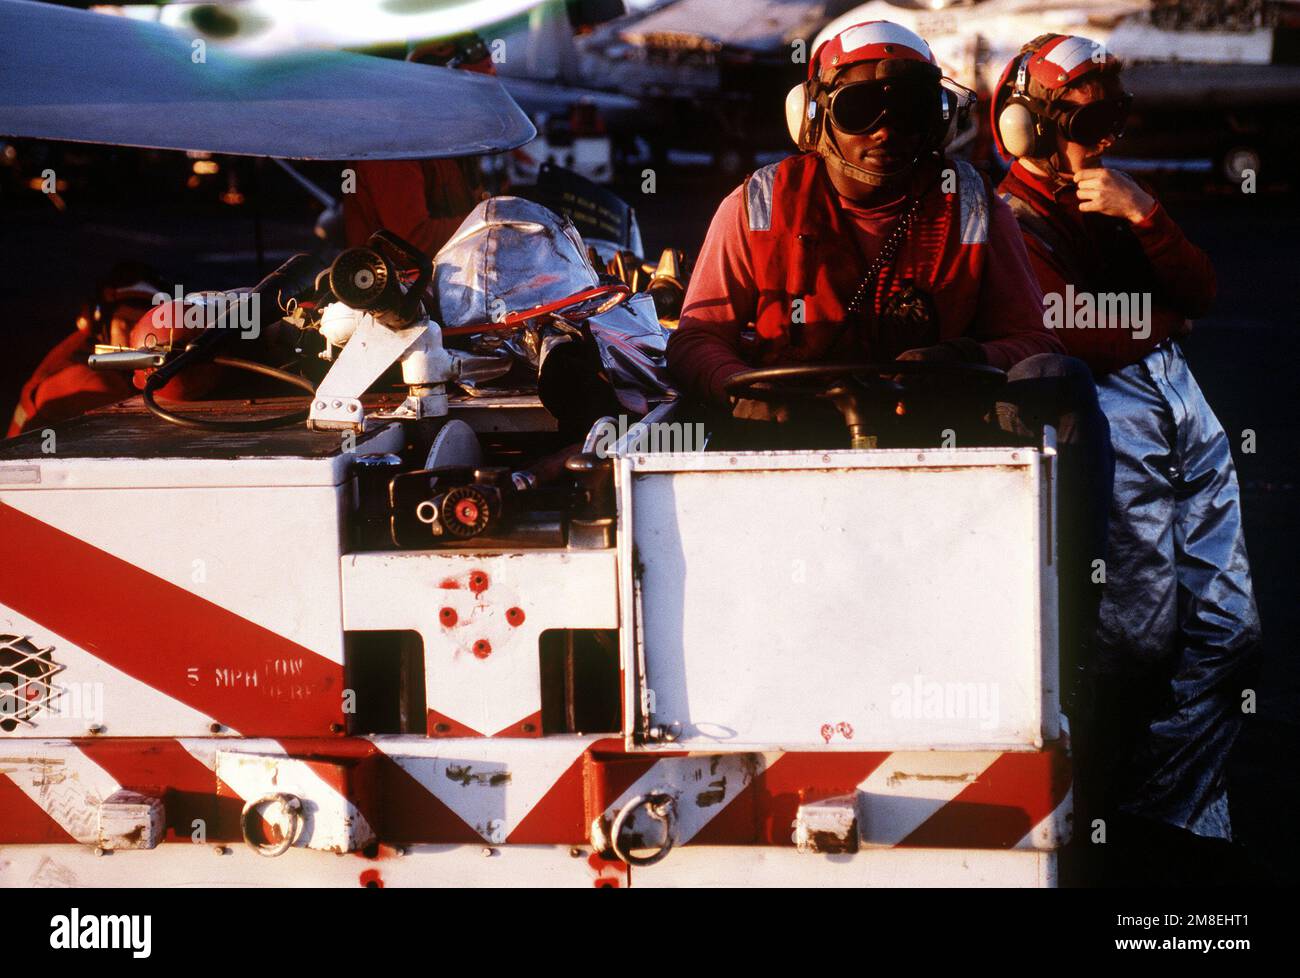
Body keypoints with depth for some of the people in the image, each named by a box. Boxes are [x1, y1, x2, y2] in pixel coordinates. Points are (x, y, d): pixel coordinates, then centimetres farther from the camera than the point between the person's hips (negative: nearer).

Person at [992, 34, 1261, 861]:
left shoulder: (1112, 196, 20)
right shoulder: (1009, 218, -4)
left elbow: (1201, 292, 12)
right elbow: (1074, 336, -14)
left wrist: (1144, 217, -4)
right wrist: (1161, 317, 4)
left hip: (1177, 397, 8)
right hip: (1106, 413, -8)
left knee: (1227, 628, 6)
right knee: (1142, 636, -9)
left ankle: (1177, 817, 15)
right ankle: (1097, 803, 11)